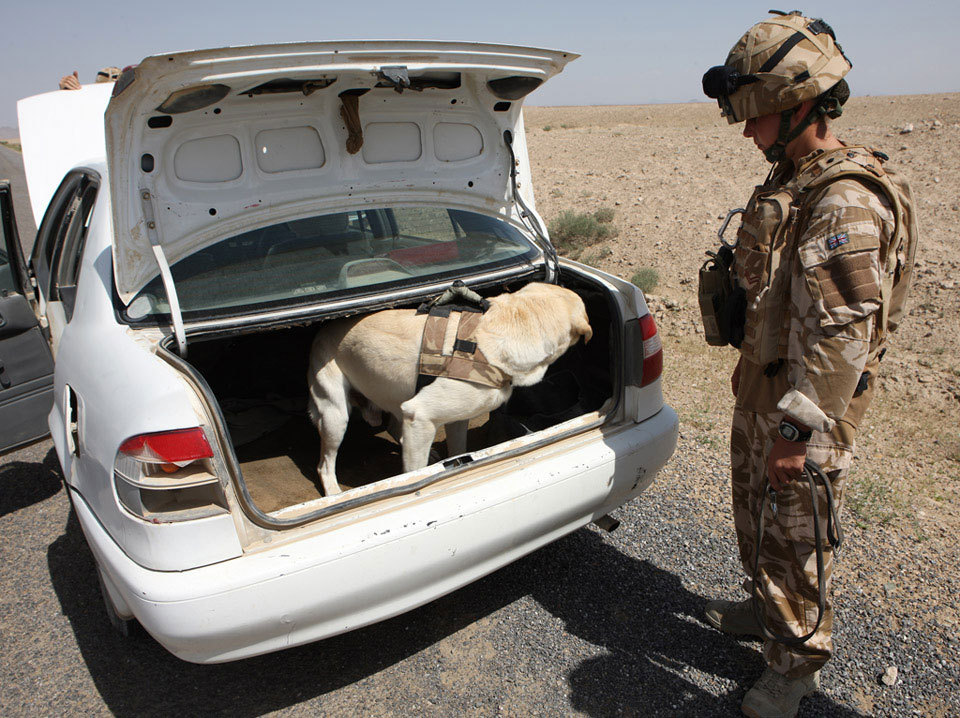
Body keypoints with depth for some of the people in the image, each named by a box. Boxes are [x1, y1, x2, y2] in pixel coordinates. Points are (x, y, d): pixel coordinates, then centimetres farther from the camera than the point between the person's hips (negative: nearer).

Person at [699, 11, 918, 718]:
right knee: (754, 514, 25)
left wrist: (798, 432, -25)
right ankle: (765, 607, 48)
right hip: (760, 387, 10)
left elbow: (838, 337, -28)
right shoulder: (793, 181, 8)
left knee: (793, 539, 8)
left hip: (805, 403, -9)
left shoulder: (846, 203, -25)